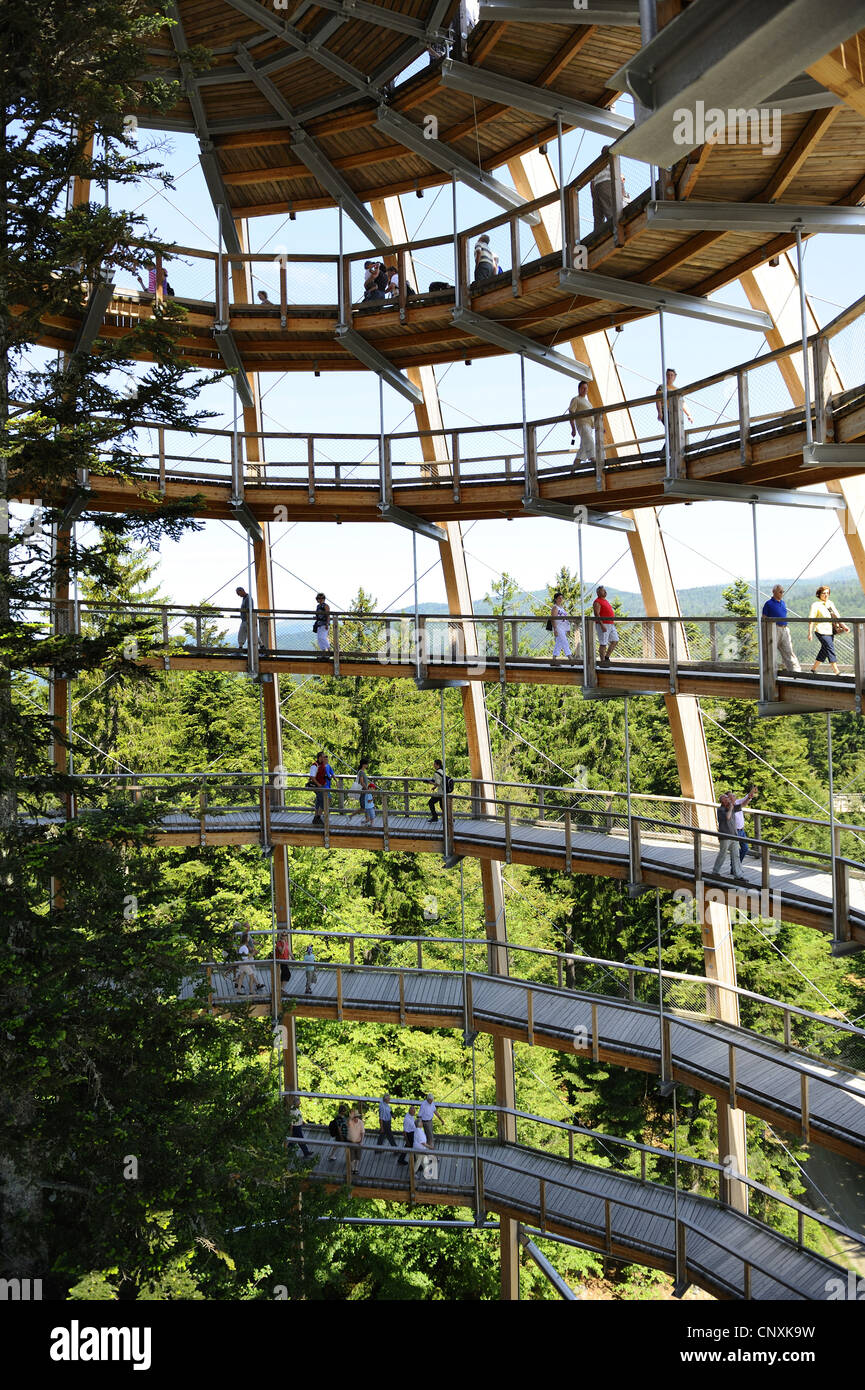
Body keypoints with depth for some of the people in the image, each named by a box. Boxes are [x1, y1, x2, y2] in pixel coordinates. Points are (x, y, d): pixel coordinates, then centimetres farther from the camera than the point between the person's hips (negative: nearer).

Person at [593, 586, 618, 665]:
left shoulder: (606, 601, 19)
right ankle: (602, 661, 0)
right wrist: (602, 625, -26)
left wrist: (613, 624, 22)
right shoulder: (597, 602, -10)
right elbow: (596, 615, -19)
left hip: (610, 625, 9)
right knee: (603, 644, -6)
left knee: (615, 641, 5)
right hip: (603, 625, -9)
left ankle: (607, 657, 13)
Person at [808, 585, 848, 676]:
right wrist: (810, 633, -15)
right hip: (822, 631, -7)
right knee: (830, 649, -11)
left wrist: (843, 625, 4)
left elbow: (837, 616, 14)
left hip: (830, 631, 7)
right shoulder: (816, 605, -7)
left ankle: (813, 669, 24)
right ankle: (837, 672, -11)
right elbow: (811, 620, -10)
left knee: (824, 650, 12)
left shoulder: (830, 603, 14)